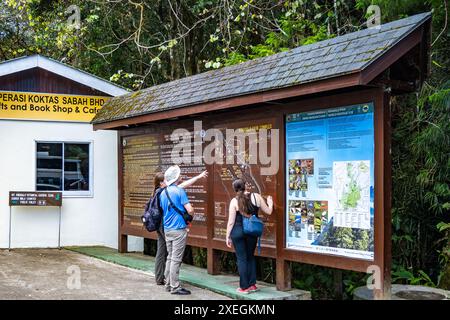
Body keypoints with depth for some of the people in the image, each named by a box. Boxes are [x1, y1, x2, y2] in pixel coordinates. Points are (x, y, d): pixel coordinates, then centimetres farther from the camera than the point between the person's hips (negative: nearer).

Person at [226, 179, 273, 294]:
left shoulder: (234, 201, -9)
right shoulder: (256, 197, -3)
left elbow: (231, 222, -7)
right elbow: (268, 211, 6)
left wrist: (228, 237, 3)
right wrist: (270, 203, 27)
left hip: (238, 232, -3)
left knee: (241, 259, 6)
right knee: (250, 257, 19)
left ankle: (244, 287, 10)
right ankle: (252, 284, 22)